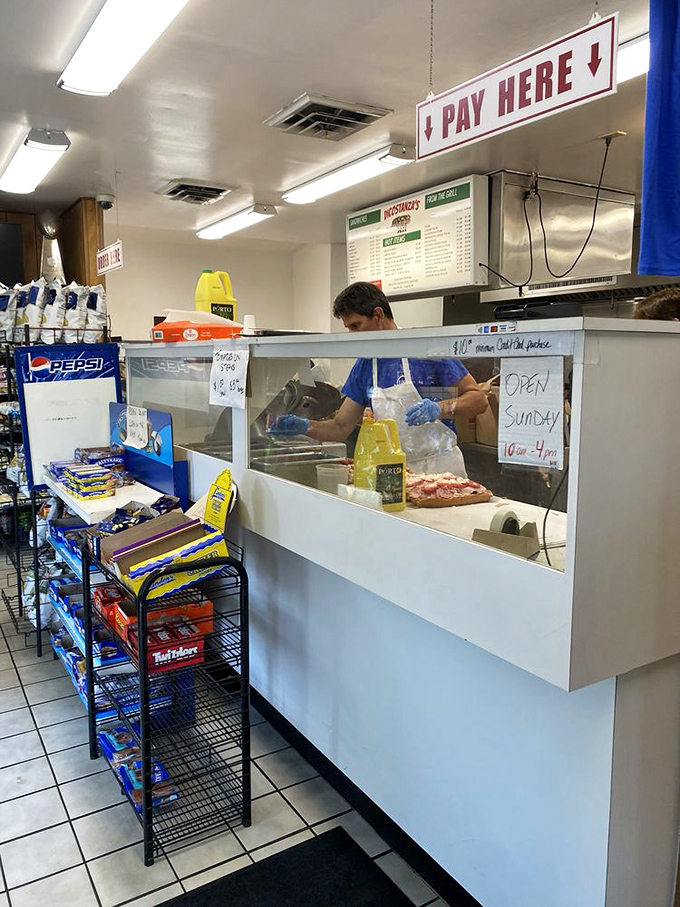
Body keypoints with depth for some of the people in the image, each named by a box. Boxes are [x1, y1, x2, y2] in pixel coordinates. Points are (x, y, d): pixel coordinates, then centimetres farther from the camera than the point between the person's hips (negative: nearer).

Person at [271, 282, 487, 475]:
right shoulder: (364, 366, 9)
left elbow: (478, 399, -7)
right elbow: (340, 428, 11)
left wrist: (440, 408, -23)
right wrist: (305, 427, -5)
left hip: (440, 467, -4)